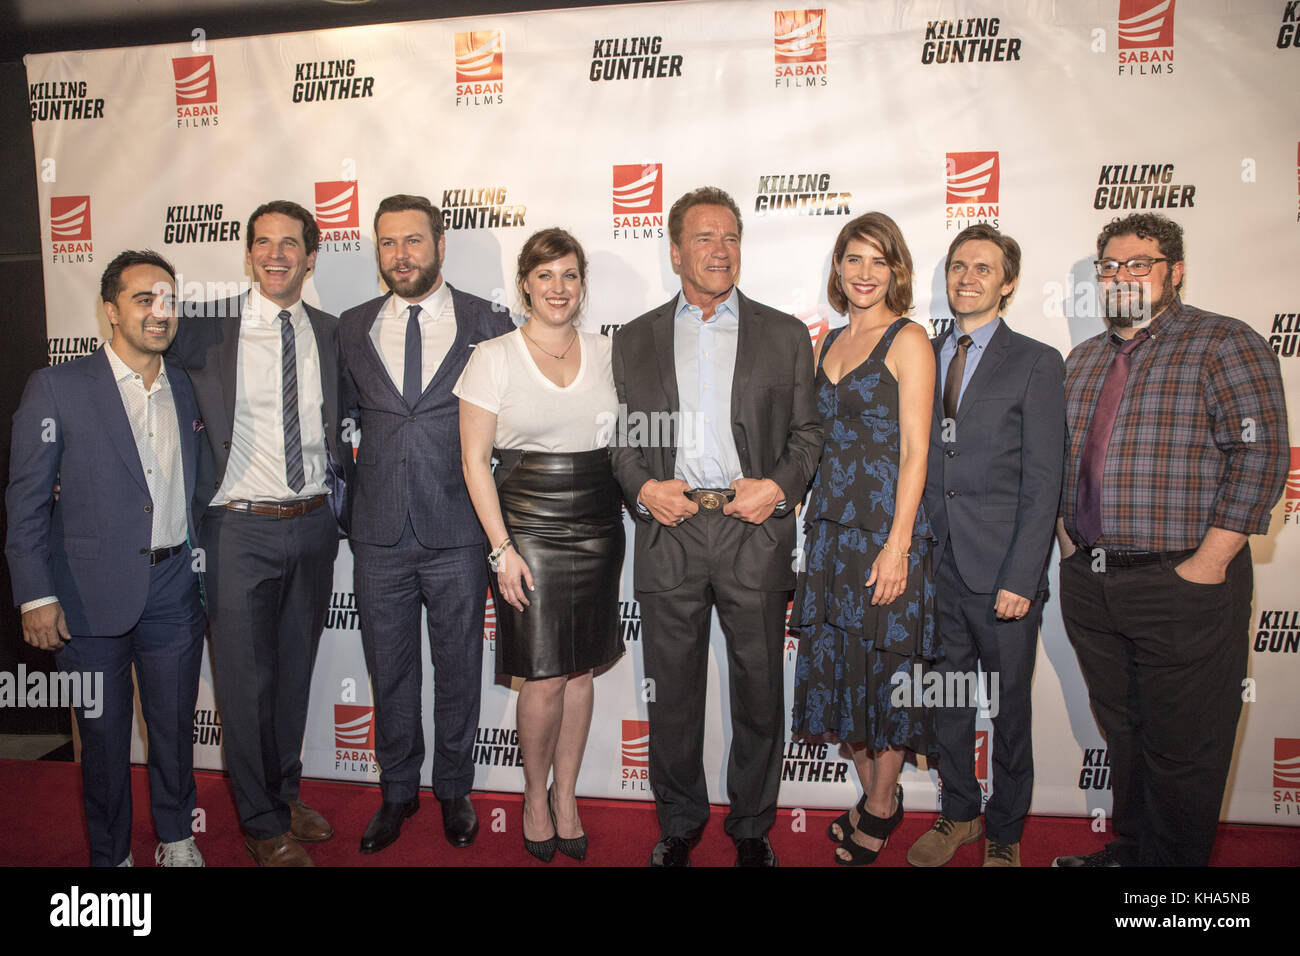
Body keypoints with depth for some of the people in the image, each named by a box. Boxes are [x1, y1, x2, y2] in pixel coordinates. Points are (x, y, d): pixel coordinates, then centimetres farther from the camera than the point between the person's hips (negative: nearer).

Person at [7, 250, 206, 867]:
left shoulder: (188, 390, 8)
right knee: (104, 734, 11)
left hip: (174, 589, 3)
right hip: (92, 595, -3)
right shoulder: (57, 387, -5)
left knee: (175, 724, 14)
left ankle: (176, 839, 35)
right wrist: (37, 596, -10)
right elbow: (26, 499, -5)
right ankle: (111, 855, 31)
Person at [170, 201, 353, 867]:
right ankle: (264, 824, 24)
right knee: (246, 680, 6)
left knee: (295, 671, 17)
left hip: (314, 525, 4)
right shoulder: (206, 328, -5)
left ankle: (286, 793, 37)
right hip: (240, 530, -3)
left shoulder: (330, 333, 5)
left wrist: (344, 502, 7)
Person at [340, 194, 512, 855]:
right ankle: (397, 791, 33)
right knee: (389, 670, 14)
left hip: (457, 532, -2)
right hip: (379, 533, 2)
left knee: (458, 669, 11)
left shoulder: (488, 324, -1)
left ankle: (454, 789, 31)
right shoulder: (352, 327, 6)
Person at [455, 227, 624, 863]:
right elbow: (474, 460, -4)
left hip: (598, 525, 3)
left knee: (581, 669, 11)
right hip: (528, 524, -3)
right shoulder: (495, 357, -2)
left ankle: (566, 794, 29)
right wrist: (501, 549, -10)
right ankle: (535, 796, 25)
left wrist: (639, 501, 3)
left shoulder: (606, 352, 8)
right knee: (544, 678, -1)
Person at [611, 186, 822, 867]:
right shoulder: (635, 340, 12)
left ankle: (752, 829, 28)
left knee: (759, 694, 8)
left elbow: (808, 431, 8)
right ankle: (678, 824, 29)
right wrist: (642, 487, -6)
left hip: (755, 535, 0)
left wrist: (779, 485, -8)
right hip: (668, 536, 1)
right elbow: (621, 436, 12)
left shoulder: (784, 334, 10)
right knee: (672, 693, 9)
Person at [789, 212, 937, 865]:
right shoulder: (829, 342, 14)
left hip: (887, 525, -6)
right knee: (838, 666, 11)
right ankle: (876, 796, 29)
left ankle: (879, 810, 22)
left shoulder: (908, 341, -6)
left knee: (884, 666, 3)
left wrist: (897, 545, -17)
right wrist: (813, 529, 11)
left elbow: (914, 452, -11)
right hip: (830, 525, 7)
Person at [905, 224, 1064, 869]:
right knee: (947, 699, 15)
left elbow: (1042, 484, -8)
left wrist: (1021, 578, -14)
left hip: (1001, 573, -3)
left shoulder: (1036, 364, -3)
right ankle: (958, 814, 35)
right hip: (936, 567, 4)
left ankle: (1005, 833, 30)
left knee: (1008, 708, 10)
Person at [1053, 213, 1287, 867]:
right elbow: (1057, 457, 20)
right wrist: (1065, 535, 8)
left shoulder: (1225, 345, -5)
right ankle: (1128, 849, 36)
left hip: (1182, 586, -6)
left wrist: (1206, 564, -17)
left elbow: (1260, 457, -13)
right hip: (1088, 583, 6)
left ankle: (1169, 862, 22)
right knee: (1122, 734, 19)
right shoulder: (1082, 360, 14)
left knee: (1181, 751, 4)